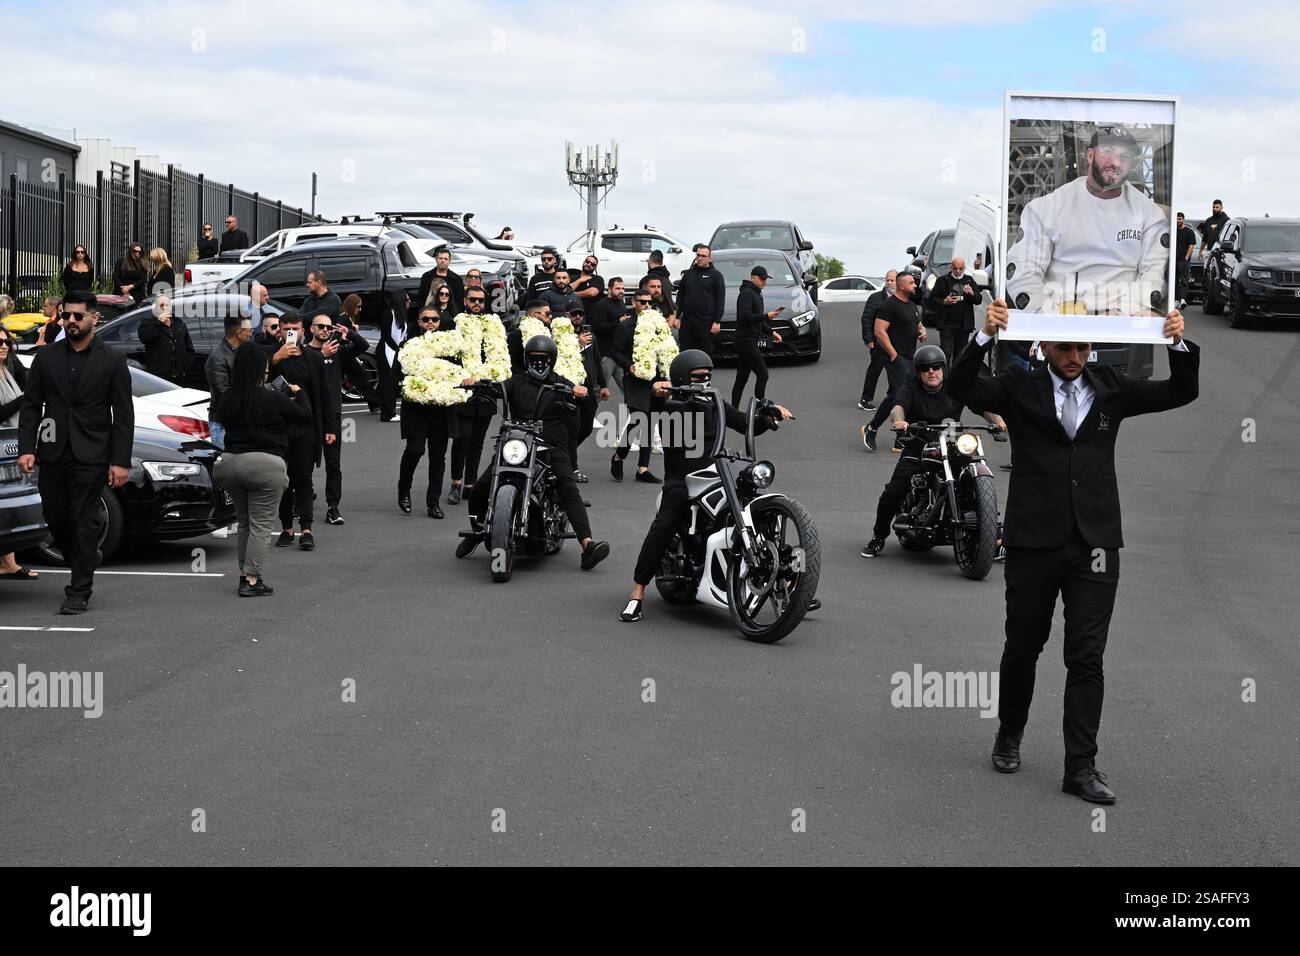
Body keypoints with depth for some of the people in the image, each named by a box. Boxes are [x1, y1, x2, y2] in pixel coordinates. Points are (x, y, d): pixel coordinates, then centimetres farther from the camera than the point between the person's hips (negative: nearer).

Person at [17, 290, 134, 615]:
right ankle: (86, 560, 34)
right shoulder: (46, 357, 8)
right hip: (53, 453, 4)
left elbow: (124, 415, -1)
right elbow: (30, 405, 8)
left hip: (90, 455, -3)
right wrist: (26, 448, -4)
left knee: (85, 522, -3)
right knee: (55, 518, 8)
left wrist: (120, 461, -8)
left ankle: (79, 592, 3)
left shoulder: (112, 362, 0)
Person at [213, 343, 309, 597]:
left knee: (245, 523, 19)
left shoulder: (227, 399, 4)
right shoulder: (272, 398, -10)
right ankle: (252, 580, -5)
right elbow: (305, 418, 2)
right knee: (261, 526, -1)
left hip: (229, 462, 6)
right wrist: (298, 393, 22)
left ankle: (244, 575, 20)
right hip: (264, 465, -6)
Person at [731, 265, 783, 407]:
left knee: (741, 379, 9)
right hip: (746, 341, -10)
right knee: (762, 374, -12)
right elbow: (744, 316, -21)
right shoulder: (746, 293, -10)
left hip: (751, 341, 10)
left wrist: (771, 332, 17)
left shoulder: (756, 294, 22)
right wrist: (766, 316, -23)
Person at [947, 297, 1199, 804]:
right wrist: (986, 335, -26)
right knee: (1023, 647, 13)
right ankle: (1009, 735, 35)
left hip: (1095, 543, 1)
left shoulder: (1111, 387, 9)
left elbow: (1181, 392, 5)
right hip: (1034, 540, -1)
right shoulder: (1019, 388, 2)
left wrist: (1179, 343, -12)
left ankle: (1081, 766, 4)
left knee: (1087, 657, 0)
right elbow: (961, 387, -12)